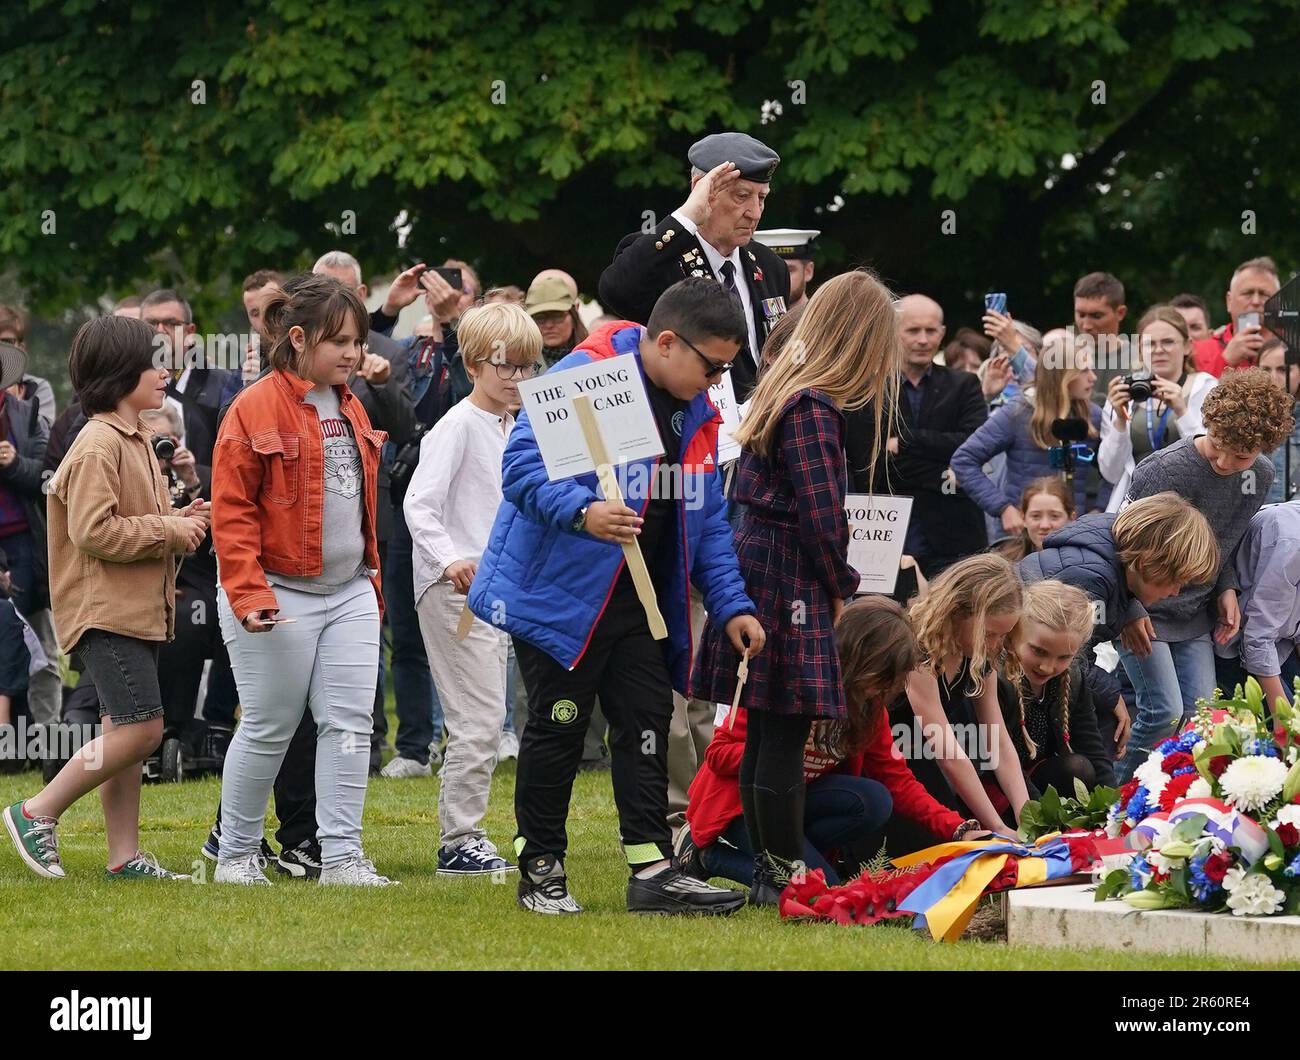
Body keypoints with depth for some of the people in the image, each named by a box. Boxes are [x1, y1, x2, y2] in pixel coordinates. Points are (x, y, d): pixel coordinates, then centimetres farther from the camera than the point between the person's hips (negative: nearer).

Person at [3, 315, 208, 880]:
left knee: (126, 731, 9)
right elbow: (93, 531, -22)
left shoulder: (135, 441, 18)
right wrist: (169, 531, -15)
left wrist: (177, 519, 10)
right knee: (140, 728, -15)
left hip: (139, 610, 10)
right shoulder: (98, 446, -15)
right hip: (106, 610, -10)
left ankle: (125, 855, 11)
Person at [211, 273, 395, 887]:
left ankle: (341, 857, 2)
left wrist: (372, 579, 20)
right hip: (278, 598, -6)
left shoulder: (351, 411, 12)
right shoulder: (255, 410, -10)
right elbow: (231, 511, -13)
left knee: (349, 723, -1)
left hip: (350, 594, 6)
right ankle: (236, 855, 16)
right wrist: (248, 594, -19)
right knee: (267, 730, 2)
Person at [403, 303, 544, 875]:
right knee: (478, 719, -11)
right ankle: (458, 843, -7)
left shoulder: (514, 429, 15)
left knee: (483, 719, 11)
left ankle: (465, 837, 17)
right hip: (453, 589, -9)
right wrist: (450, 560, -32)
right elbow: (419, 502, -20)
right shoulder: (459, 426, -11)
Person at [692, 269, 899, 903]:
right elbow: (820, 516, -17)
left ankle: (767, 873, 19)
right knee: (784, 738, -6)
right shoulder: (814, 409, -15)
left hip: (756, 568, 10)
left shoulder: (777, 392, 14)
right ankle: (783, 876, -3)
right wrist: (841, 588, -3)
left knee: (763, 735, 13)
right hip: (792, 583, -10)